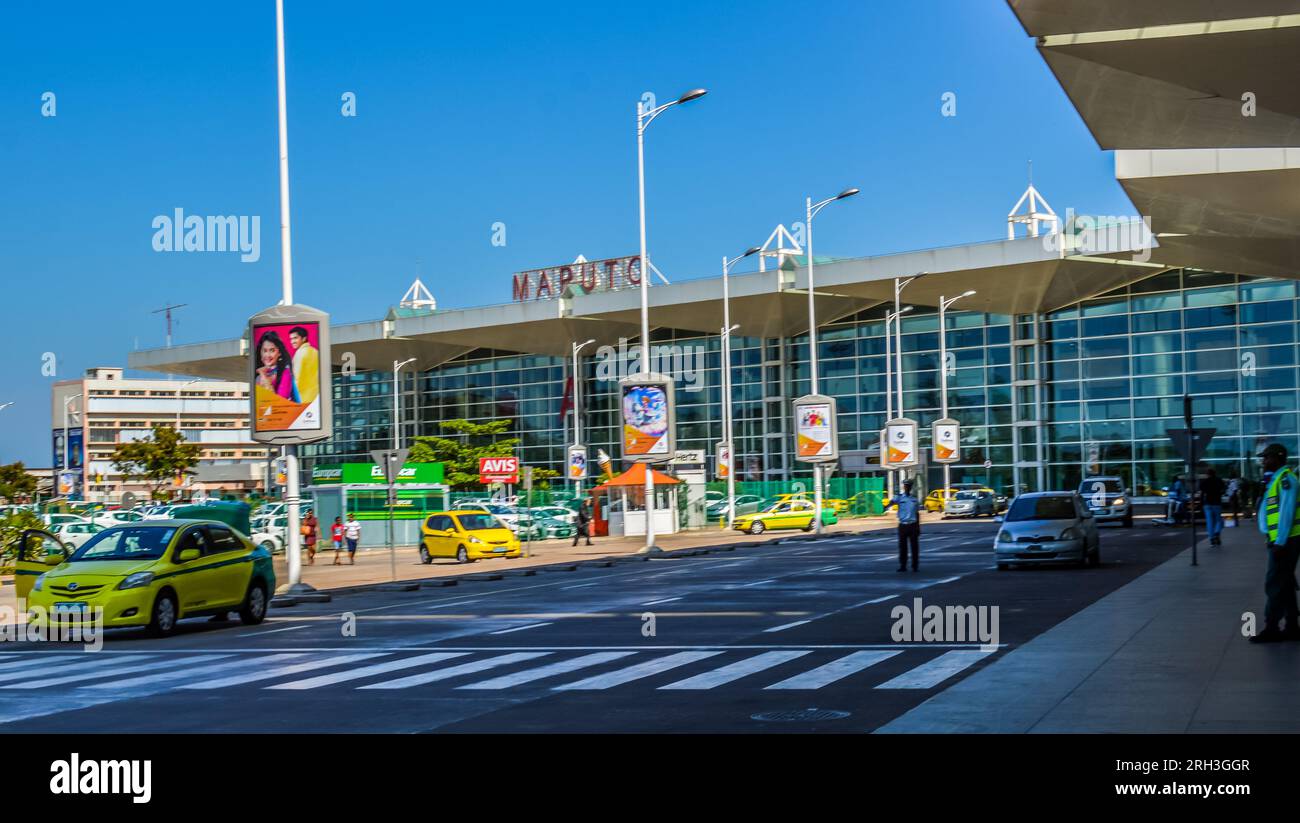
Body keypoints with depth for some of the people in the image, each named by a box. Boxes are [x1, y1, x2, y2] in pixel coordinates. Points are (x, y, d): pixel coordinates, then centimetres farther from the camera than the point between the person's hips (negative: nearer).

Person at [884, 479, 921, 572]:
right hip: (903, 525, -1)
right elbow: (892, 502, -19)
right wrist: (886, 506, -41)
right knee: (902, 546, 1)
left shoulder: (914, 498, 9)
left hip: (913, 525, 1)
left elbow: (917, 513, 14)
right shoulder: (899, 497, 2)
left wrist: (918, 526, 12)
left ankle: (914, 566, 11)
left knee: (914, 546, 2)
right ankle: (902, 565, 8)